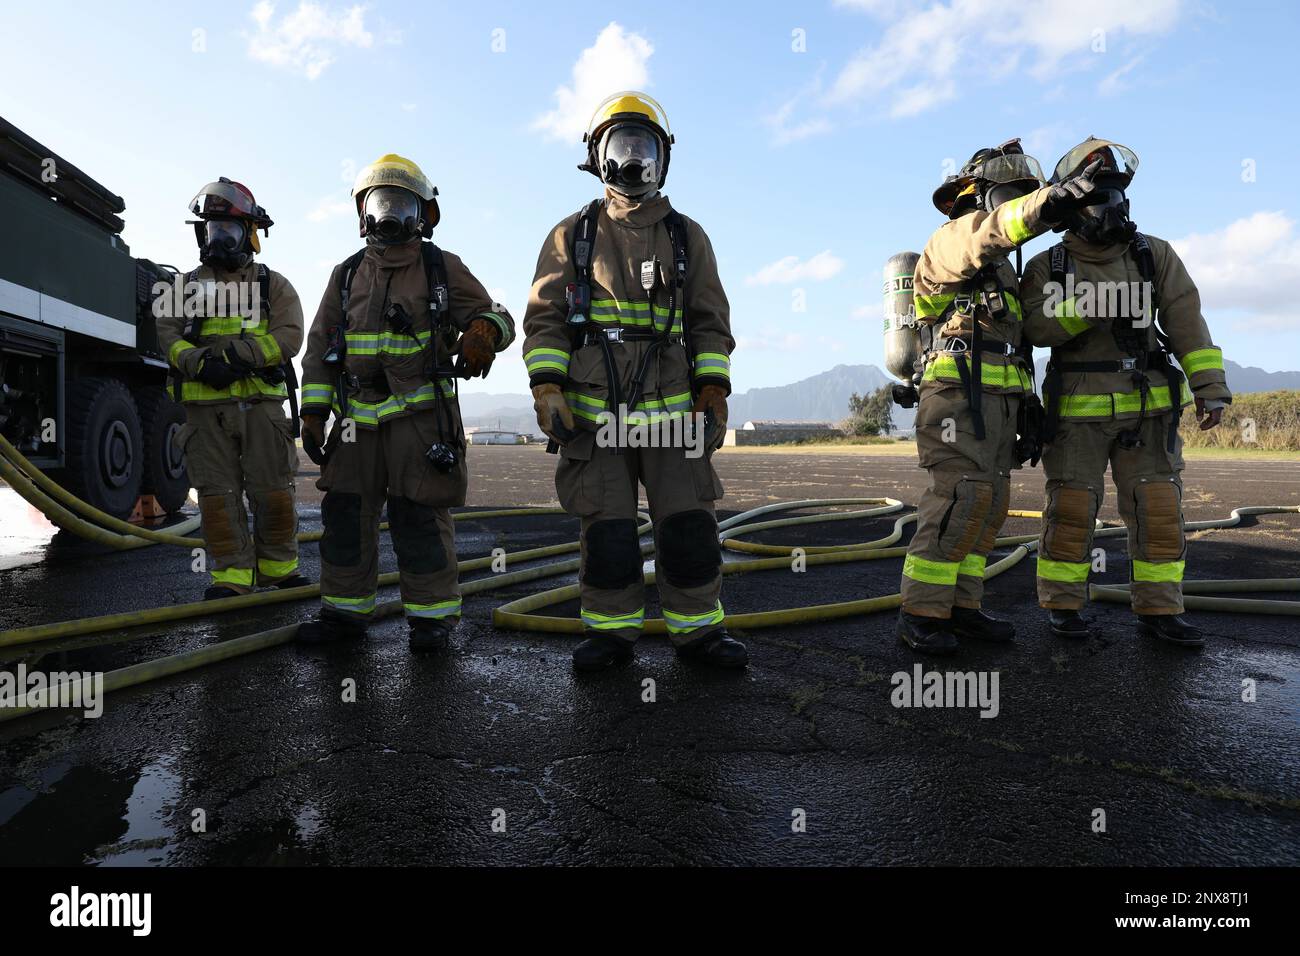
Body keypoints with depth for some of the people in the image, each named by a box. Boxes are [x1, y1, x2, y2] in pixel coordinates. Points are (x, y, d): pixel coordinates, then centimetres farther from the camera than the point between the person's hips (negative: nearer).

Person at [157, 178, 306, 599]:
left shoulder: (273, 285, 11)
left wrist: (237, 354, -17)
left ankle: (278, 568, 15)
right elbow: (169, 334, 3)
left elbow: (289, 337, -4)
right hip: (206, 408, 2)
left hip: (262, 405, -1)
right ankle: (231, 575, 8)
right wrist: (202, 363, -17)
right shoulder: (189, 286, 15)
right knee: (218, 494, 1)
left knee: (273, 492, 0)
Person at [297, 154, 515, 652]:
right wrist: (312, 413, 6)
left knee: (419, 516, -5)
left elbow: (497, 316, 4)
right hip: (358, 415, 5)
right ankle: (346, 610, 20)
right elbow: (320, 347, 14)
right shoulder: (347, 275, 15)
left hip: (421, 414, -4)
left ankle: (432, 615, 6)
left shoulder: (443, 269, 5)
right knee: (346, 512, 7)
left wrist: (483, 331, -22)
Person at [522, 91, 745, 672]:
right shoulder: (572, 236, 11)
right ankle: (611, 631, 17)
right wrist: (546, 389, -8)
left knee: (689, 526, 0)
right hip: (592, 411, 0)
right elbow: (544, 319, 6)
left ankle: (696, 628, 14)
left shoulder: (687, 237, 14)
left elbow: (710, 322, 11)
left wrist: (713, 394, 0)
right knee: (607, 531, 2)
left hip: (672, 409, 1)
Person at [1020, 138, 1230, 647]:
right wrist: (1085, 307, -28)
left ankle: (1158, 610, 14)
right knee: (1071, 509, 0)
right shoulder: (1047, 267, 1)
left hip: (1147, 409, 3)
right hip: (1078, 411, -2)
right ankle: (1062, 604, 13)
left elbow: (1187, 321, 2)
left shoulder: (1155, 256, 7)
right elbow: (1035, 326, -13)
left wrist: (1209, 387, -4)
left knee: (1158, 509, 3)